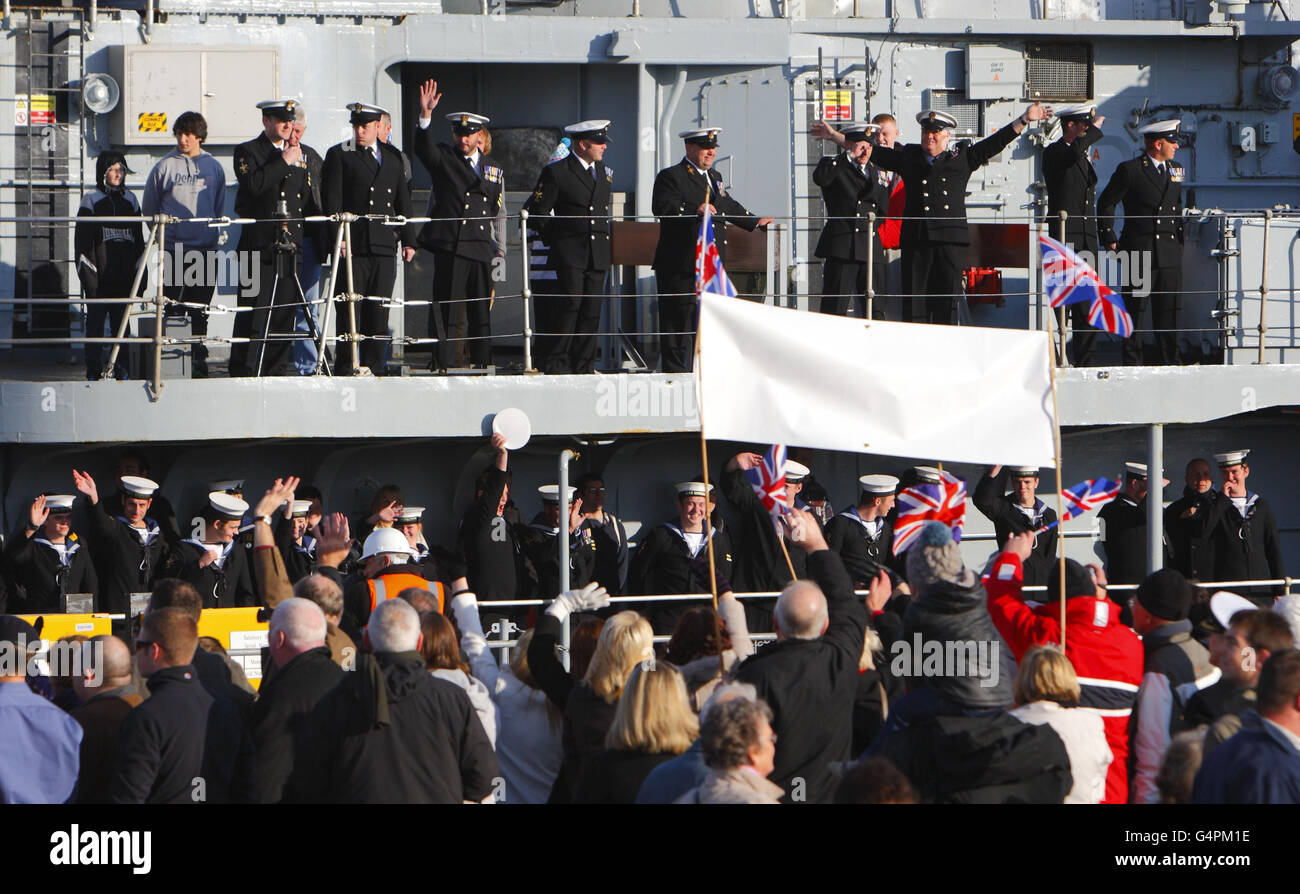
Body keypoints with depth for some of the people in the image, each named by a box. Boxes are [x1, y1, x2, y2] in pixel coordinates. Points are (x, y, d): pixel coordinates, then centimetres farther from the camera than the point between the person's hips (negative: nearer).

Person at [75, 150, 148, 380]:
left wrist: (140, 275, 10)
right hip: (99, 276, -3)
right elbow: (82, 241, -2)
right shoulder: (91, 200, 0)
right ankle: (94, 371, 2)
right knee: (96, 323, -2)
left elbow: (138, 240, 16)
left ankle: (120, 369, 12)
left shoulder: (129, 199, 12)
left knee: (121, 324, 6)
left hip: (124, 275, 3)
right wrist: (87, 274, -10)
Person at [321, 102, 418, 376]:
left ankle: (374, 368, 8)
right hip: (352, 245, -4)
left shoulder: (392, 156, 16)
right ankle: (347, 369, -2)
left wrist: (408, 240, 11)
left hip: (383, 247, 4)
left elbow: (403, 202, 18)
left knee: (378, 311, 4)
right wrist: (338, 238, -12)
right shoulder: (339, 155, 3)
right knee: (350, 309, -6)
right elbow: (331, 201, -3)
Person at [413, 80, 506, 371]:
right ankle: (442, 361, -7)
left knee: (481, 309, 6)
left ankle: (481, 361, 11)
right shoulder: (443, 158, 7)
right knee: (445, 305, -8)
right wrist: (426, 115, -30)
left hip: (481, 247, 4)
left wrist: (500, 247, 15)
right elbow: (423, 148, -15)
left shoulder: (494, 168, 18)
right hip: (449, 245, -4)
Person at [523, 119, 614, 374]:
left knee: (592, 309, 1)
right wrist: (554, 241, 2)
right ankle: (556, 362, -9)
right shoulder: (556, 172, -4)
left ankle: (584, 365, 5)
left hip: (598, 253, 6)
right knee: (569, 303, -13)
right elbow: (538, 211, -1)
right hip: (570, 253, -6)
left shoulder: (604, 172, 16)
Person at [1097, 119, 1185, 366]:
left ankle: (1167, 363, 10)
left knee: (1168, 310, 4)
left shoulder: (1175, 170, 14)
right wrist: (1110, 241, 0)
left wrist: (1179, 239, 16)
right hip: (1138, 251, -5)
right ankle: (1132, 363, 5)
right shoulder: (1130, 170, -4)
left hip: (1170, 253, 5)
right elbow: (1105, 204, 1)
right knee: (1134, 307, -1)